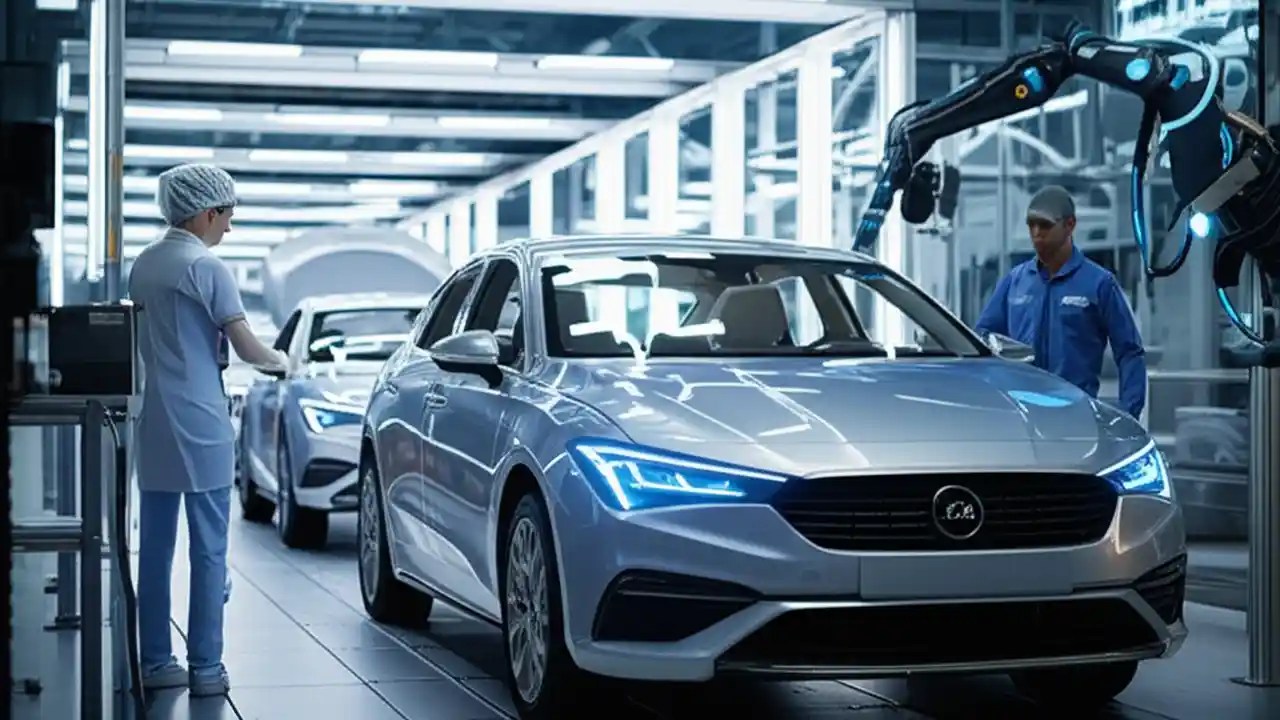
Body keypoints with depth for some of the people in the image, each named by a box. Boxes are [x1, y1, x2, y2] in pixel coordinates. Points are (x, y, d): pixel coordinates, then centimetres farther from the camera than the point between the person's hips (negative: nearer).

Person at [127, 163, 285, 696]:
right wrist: (279, 361, 8)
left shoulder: (144, 264, 12)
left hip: (153, 421, 7)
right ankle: (205, 668, 0)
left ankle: (154, 662, 14)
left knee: (155, 548, 9)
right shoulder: (205, 267, -11)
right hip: (200, 423, -7)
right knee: (209, 550, -2)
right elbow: (245, 347, -9)